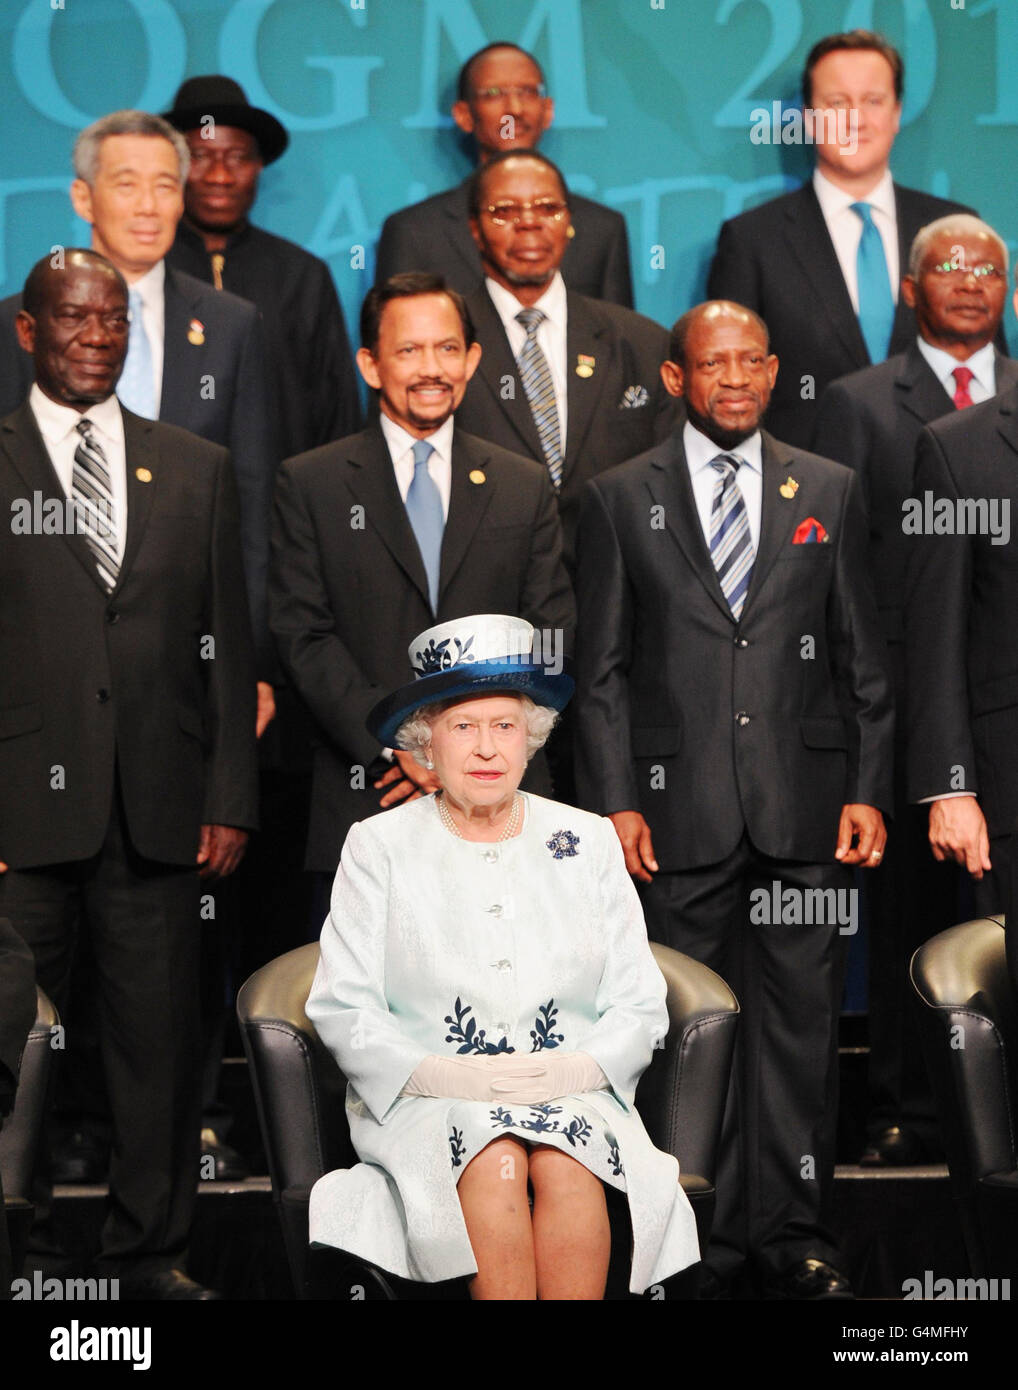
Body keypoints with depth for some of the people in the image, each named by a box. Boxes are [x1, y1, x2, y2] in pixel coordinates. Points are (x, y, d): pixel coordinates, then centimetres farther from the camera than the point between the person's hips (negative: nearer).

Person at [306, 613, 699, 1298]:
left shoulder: (589, 842, 13)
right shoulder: (378, 846, 8)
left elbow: (640, 1005, 8)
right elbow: (344, 1009, 1)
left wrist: (577, 1068, -12)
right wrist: (437, 1073, -16)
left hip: (571, 1093, 1)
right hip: (425, 1102, -1)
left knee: (565, 1162, -32)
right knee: (496, 1162, -33)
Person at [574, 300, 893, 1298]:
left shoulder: (829, 492, 11)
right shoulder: (620, 500, 7)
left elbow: (862, 656, 10)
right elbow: (600, 669, 5)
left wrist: (868, 791, 2)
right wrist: (614, 802, -4)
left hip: (805, 803, 1)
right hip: (680, 810, -1)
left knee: (799, 1025, 3)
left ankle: (793, 1236, 12)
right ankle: (706, 1239, 12)